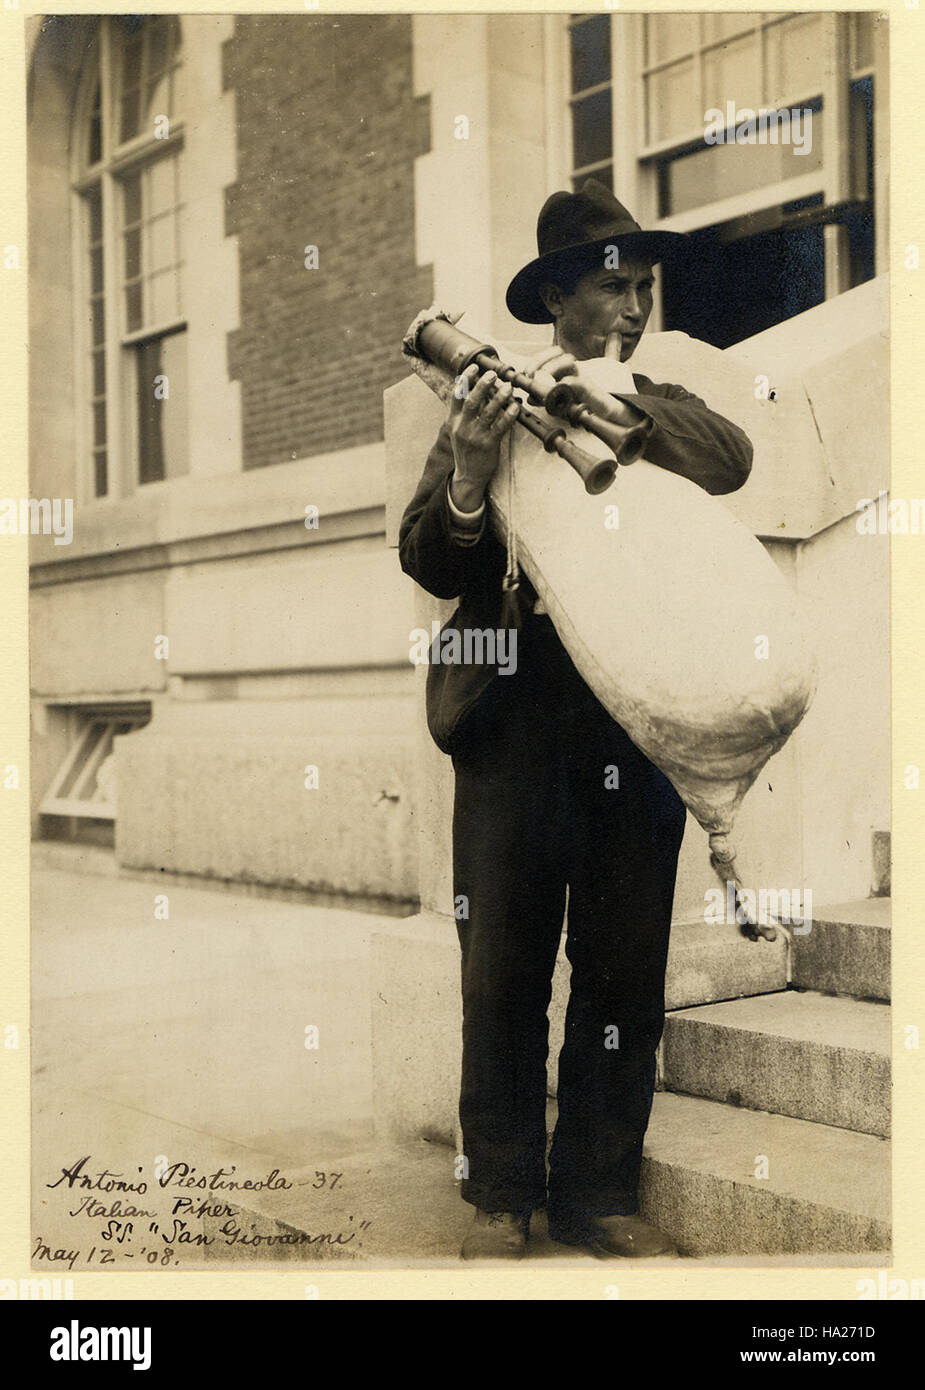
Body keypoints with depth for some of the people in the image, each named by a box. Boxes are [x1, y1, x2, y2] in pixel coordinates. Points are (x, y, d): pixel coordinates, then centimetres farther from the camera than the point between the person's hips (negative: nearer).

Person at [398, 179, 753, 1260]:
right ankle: (501, 1198, 19)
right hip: (513, 720, -2)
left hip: (639, 725, 3)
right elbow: (430, 566, -2)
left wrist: (619, 395, -18)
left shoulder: (663, 411, 14)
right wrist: (466, 479, -20)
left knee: (626, 976, 8)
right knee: (503, 972, 4)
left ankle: (599, 1194, 23)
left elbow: (732, 463, -8)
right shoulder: (487, 403, 7)